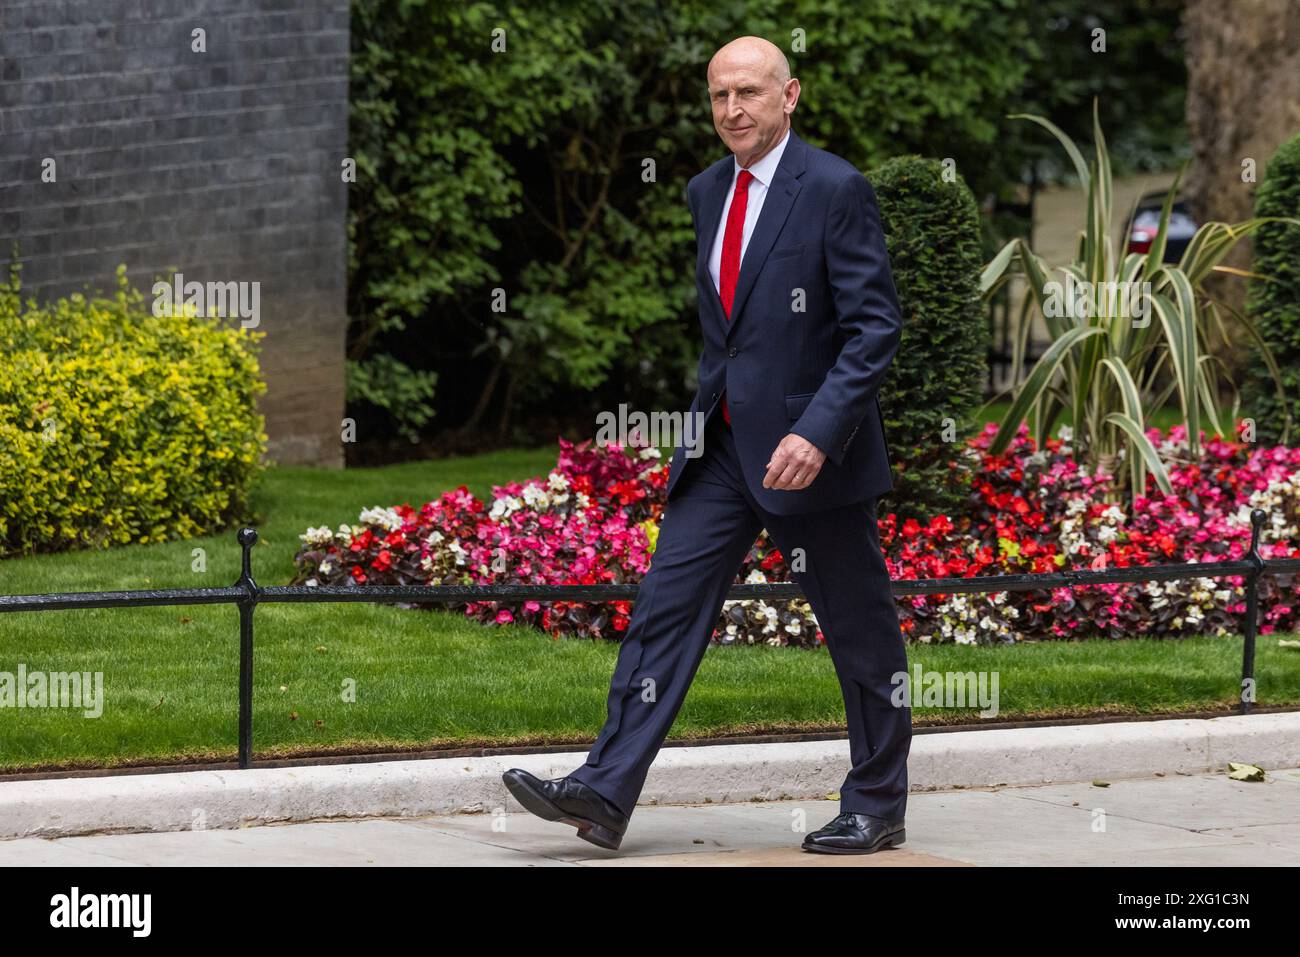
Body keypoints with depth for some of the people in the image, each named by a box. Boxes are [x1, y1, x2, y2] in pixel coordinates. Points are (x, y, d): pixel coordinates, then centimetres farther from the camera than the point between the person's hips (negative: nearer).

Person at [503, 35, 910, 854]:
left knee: (860, 632, 5)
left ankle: (877, 809, 18)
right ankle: (605, 794, -6)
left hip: (810, 449, -7)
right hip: (723, 444, 7)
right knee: (667, 605, -2)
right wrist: (712, 407, 18)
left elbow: (876, 326, -16)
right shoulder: (709, 192, 10)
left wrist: (817, 433, -24)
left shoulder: (835, 190, -12)